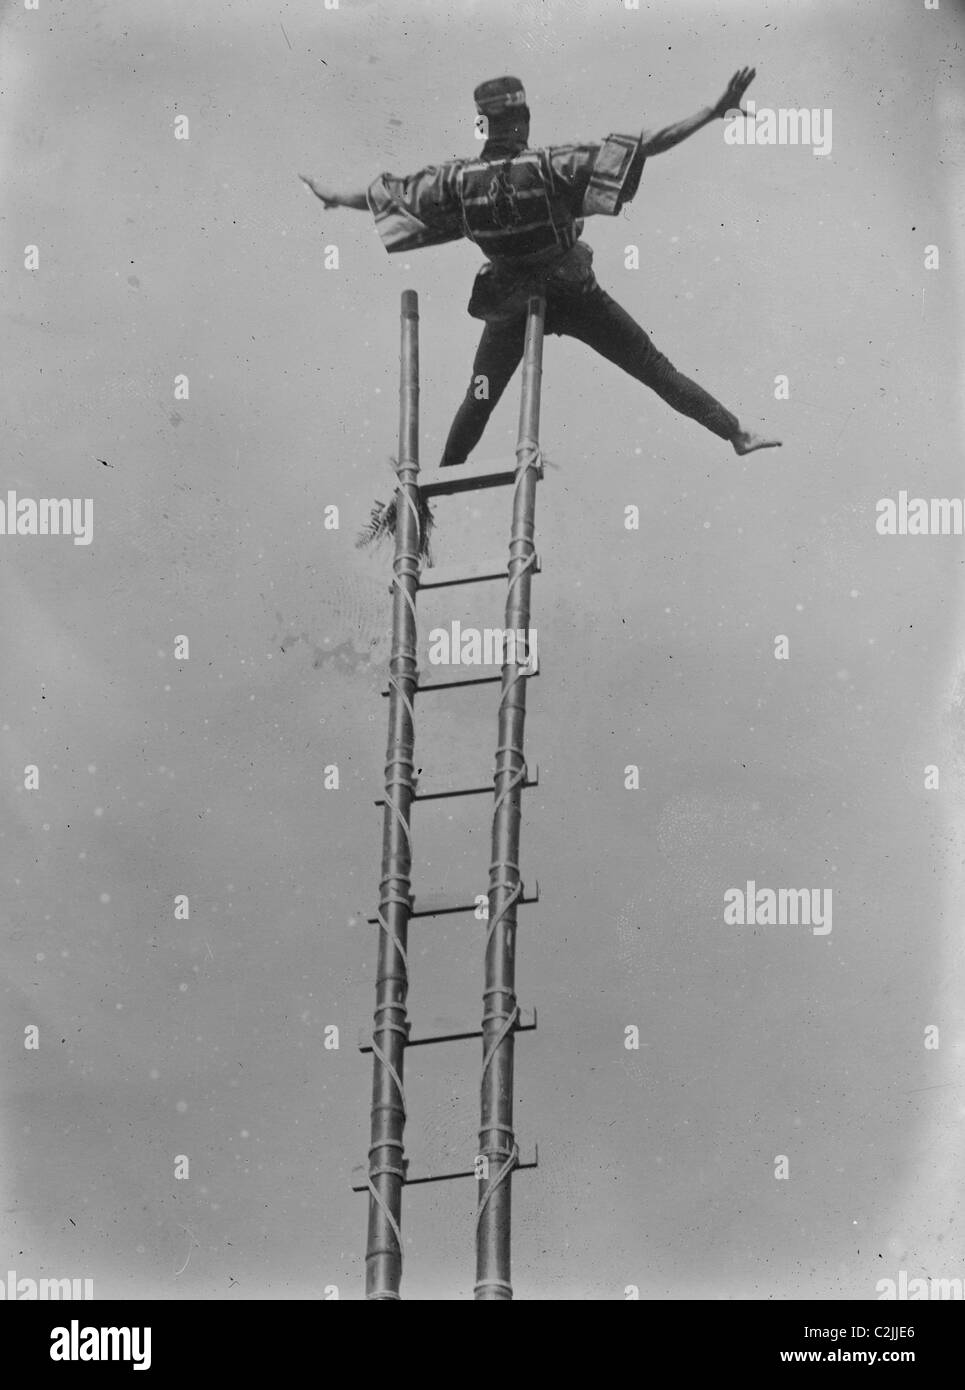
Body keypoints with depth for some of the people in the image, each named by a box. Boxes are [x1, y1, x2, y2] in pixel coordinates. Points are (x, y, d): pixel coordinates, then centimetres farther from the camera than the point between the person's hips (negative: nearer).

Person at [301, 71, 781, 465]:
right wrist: (714, 112, -27)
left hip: (508, 302, 3)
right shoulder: (550, 167, -22)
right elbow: (642, 147, -27)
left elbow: (389, 195, 2)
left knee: (479, 398, 19)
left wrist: (332, 196, 20)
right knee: (652, 366, 2)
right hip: (573, 295, -2)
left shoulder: (458, 180, -12)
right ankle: (737, 433, 3)